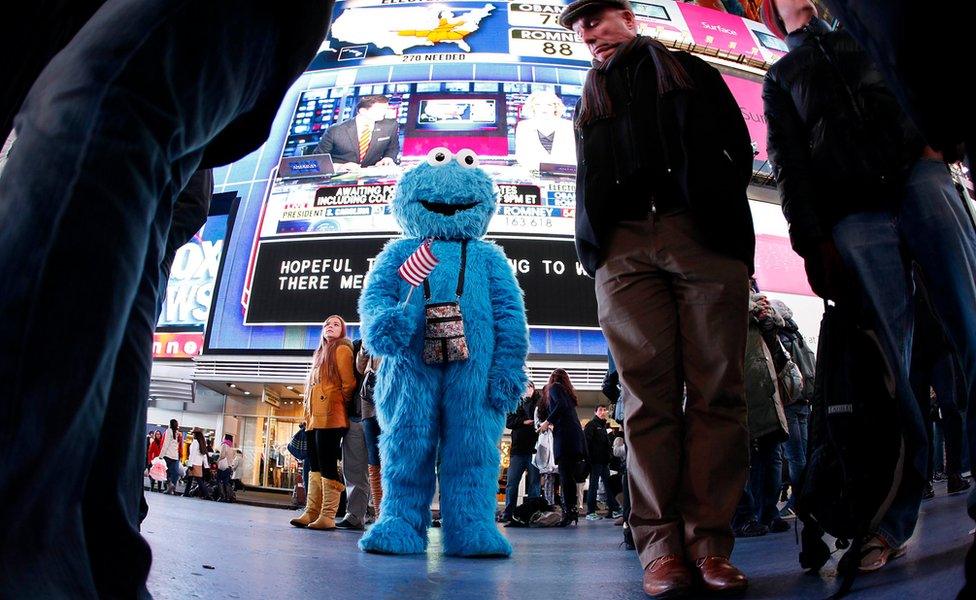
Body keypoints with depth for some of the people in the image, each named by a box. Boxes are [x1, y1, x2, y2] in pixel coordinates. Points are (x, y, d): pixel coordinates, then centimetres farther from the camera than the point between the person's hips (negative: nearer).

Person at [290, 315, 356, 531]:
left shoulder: (341, 349, 0)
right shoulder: (320, 353, 26)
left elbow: (349, 383, -6)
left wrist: (343, 406, 0)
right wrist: (308, 415, 17)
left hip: (330, 416, -9)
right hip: (314, 417, 9)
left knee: (327, 465, -10)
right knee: (314, 466, 6)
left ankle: (328, 516, -9)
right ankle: (311, 512, 8)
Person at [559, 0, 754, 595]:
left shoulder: (693, 72, 26)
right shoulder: (590, 99, 31)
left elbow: (739, 145, 17)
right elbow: (588, 184, 21)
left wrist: (719, 203, 0)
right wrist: (595, 241, 3)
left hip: (705, 233, -1)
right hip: (622, 246, 1)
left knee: (717, 389, -9)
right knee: (649, 394, -8)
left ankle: (709, 540, -5)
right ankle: (663, 546, -6)